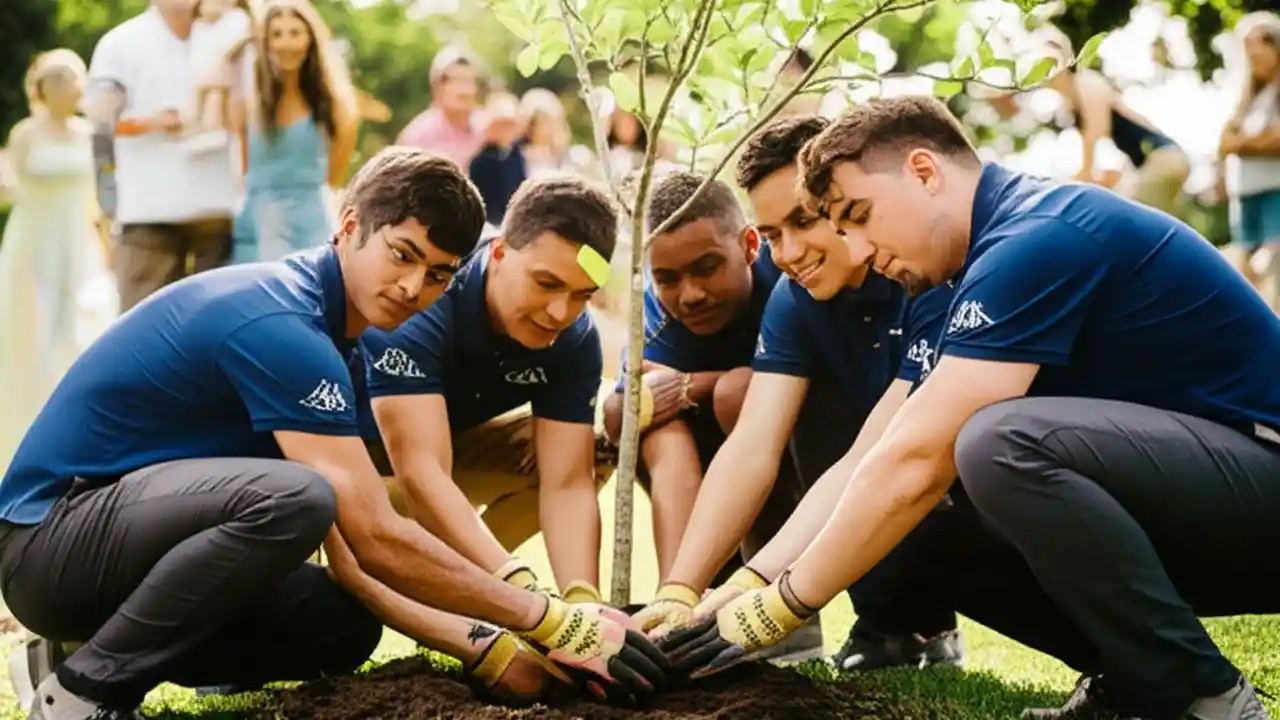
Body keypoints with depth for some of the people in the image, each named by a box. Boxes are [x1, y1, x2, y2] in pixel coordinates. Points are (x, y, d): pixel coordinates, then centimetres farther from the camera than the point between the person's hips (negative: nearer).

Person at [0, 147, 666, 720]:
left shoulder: (321, 332, 8)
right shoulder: (278, 326, -21)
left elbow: (347, 556, 8)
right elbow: (377, 539, -23)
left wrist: (481, 645, 0)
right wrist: (557, 623, -16)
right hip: (53, 532, -10)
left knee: (344, 627, 1)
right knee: (290, 497, -32)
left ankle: (105, 644, 6)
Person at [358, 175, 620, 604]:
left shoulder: (575, 338, -19)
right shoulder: (419, 305, -36)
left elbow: (566, 484, -24)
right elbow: (420, 473, -44)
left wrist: (582, 600, -42)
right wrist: (521, 588, -54)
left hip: (454, 439, 6)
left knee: (591, 456, -14)